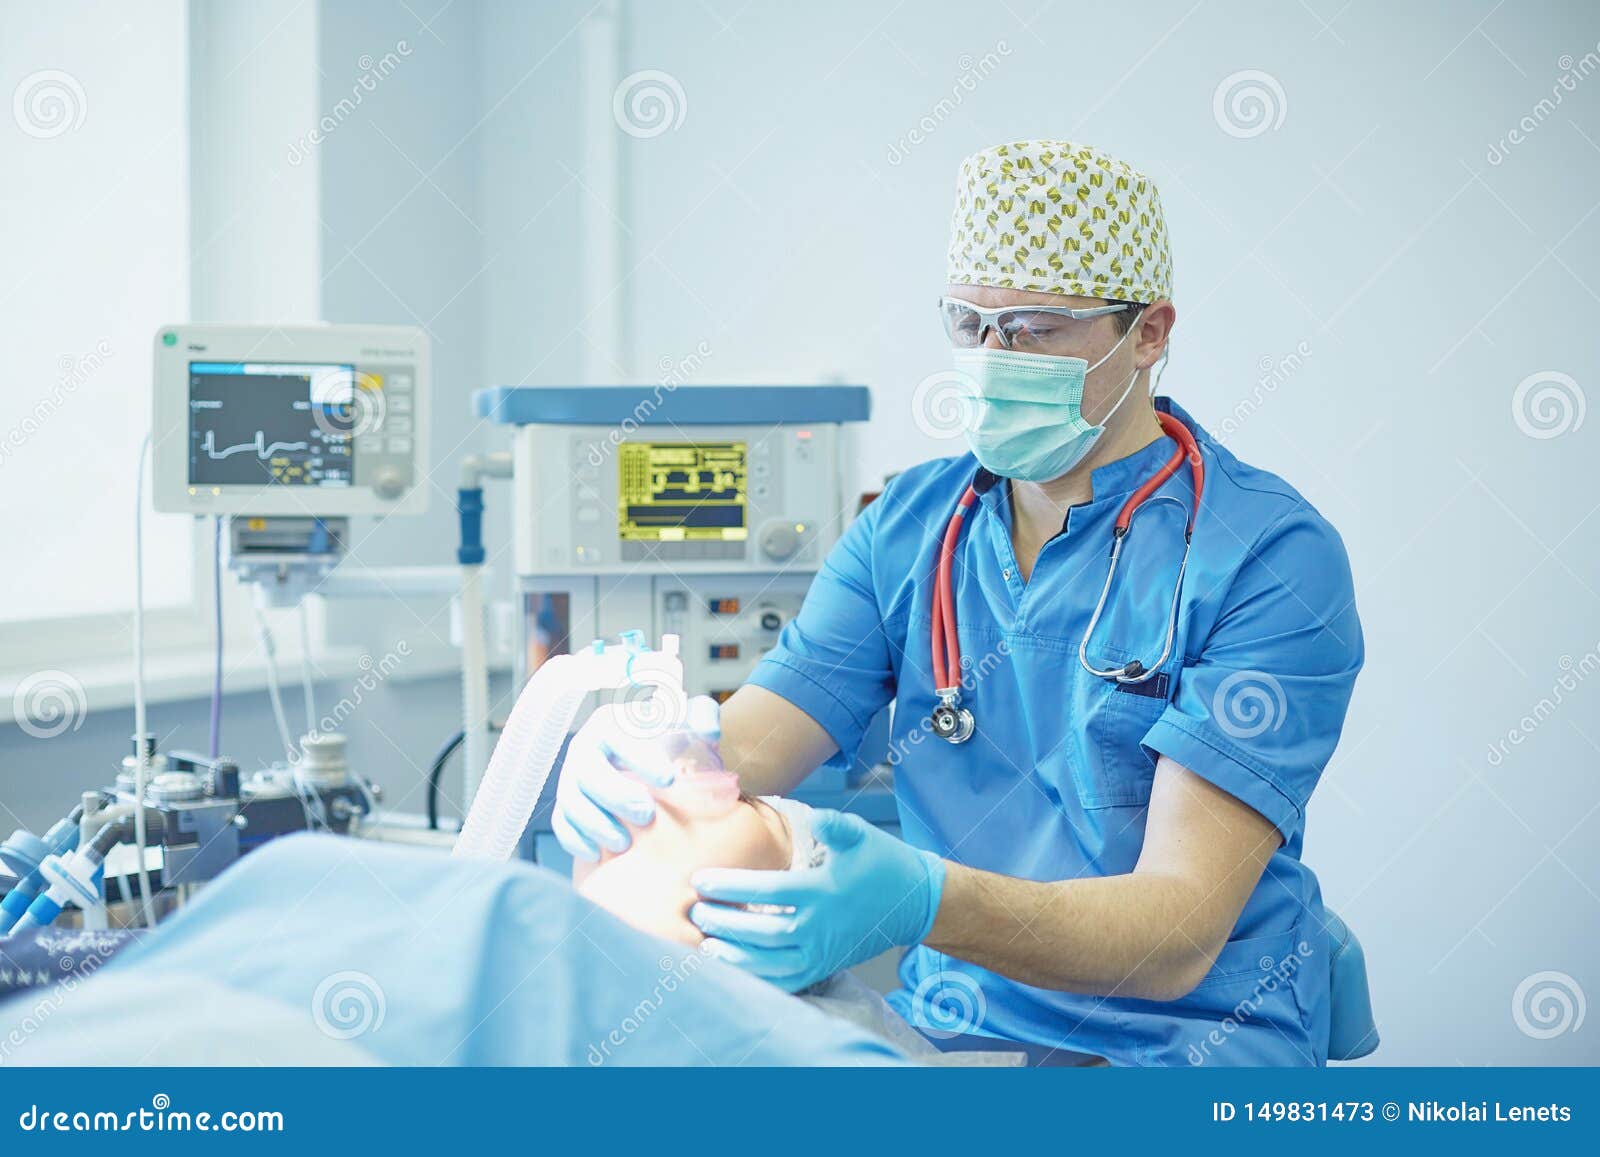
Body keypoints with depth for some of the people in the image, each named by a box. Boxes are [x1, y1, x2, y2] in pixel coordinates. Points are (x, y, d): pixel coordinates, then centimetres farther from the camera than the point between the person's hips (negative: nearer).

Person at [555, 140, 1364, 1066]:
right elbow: (746, 752, -2)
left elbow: (1178, 936, -21)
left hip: (1175, 1044, -4)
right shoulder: (905, 528, 6)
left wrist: (925, 902, -39)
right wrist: (640, 774, -26)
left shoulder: (1273, 555, -13)